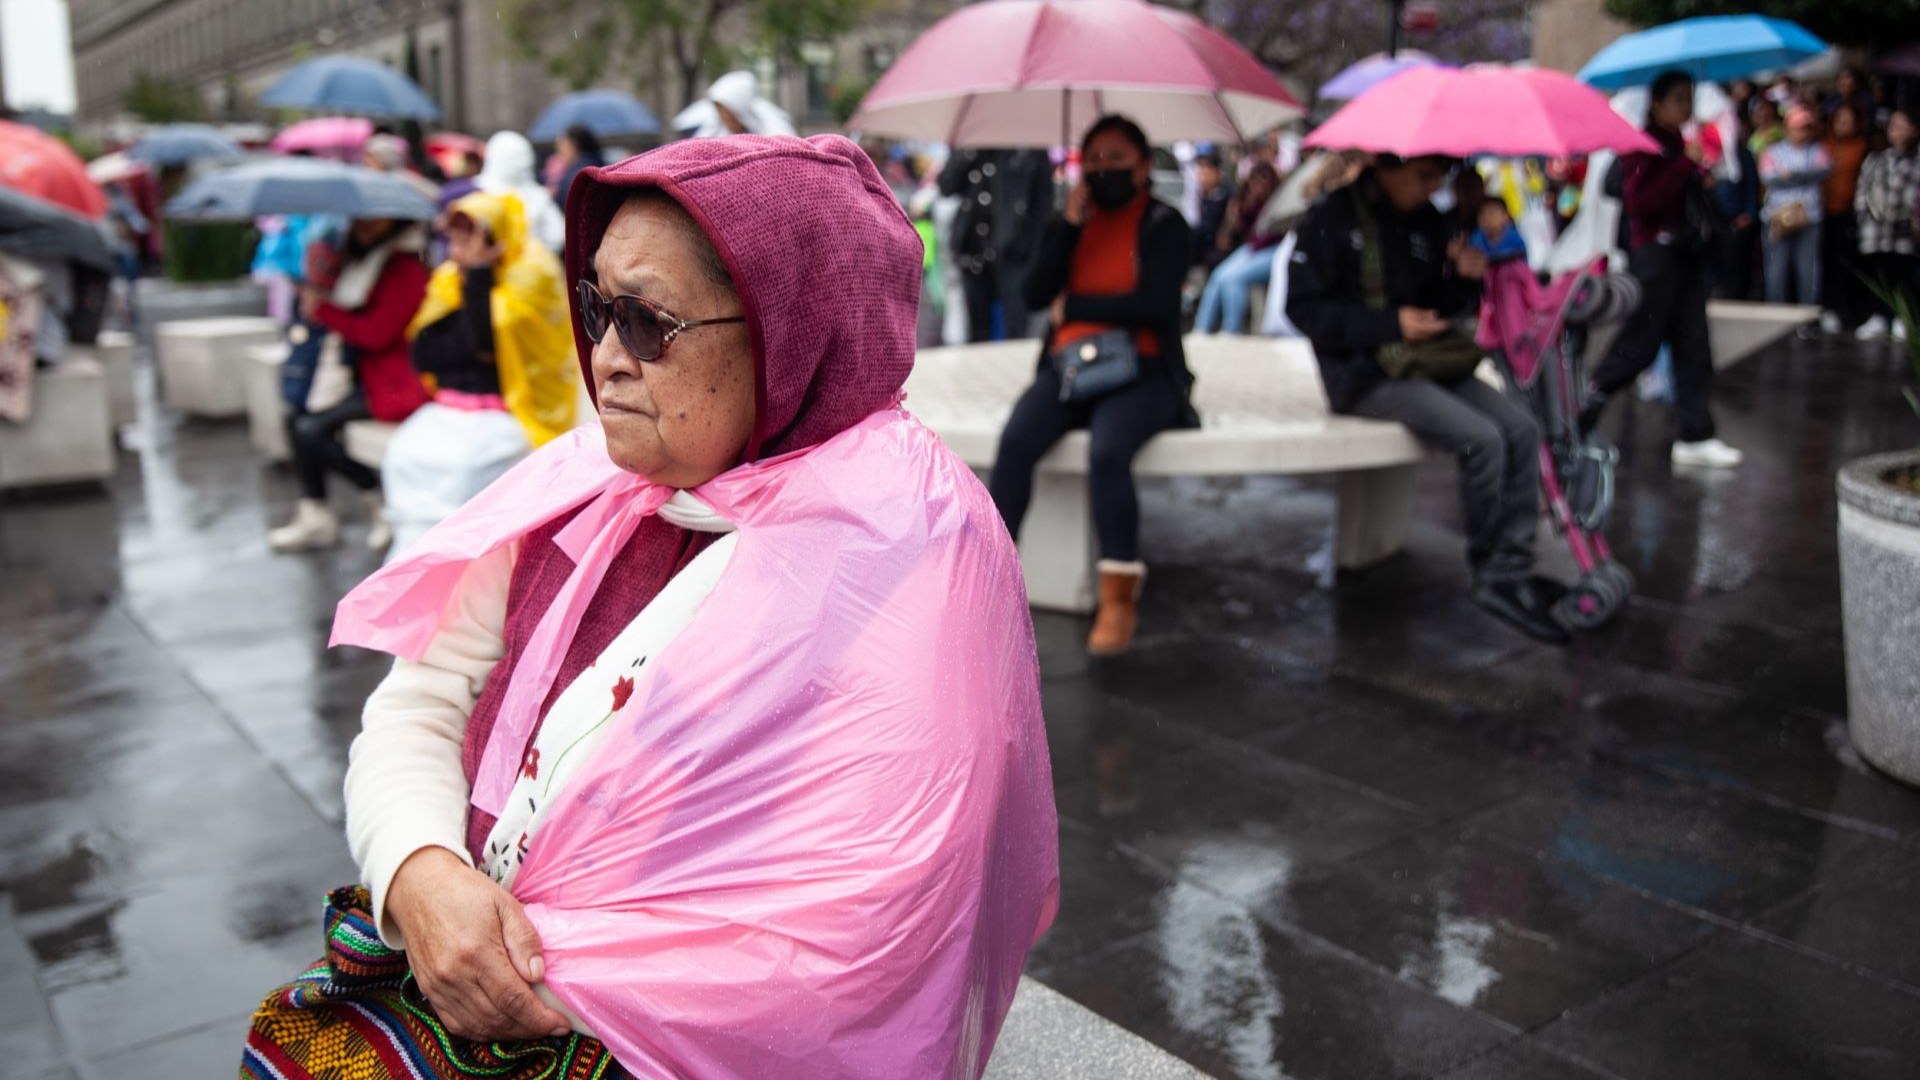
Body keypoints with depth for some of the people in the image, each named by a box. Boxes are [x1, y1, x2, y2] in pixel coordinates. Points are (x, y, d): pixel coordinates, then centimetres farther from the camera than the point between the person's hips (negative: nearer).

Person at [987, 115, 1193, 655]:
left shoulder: (1164, 225, 4)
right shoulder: (1074, 219, 16)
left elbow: (1154, 303, -11)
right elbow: (1036, 294, 3)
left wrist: (1073, 305, -4)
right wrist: (1068, 222, -5)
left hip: (1141, 372, -4)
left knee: (1107, 451, -34)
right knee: (1015, 440, -27)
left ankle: (1119, 600, -23)